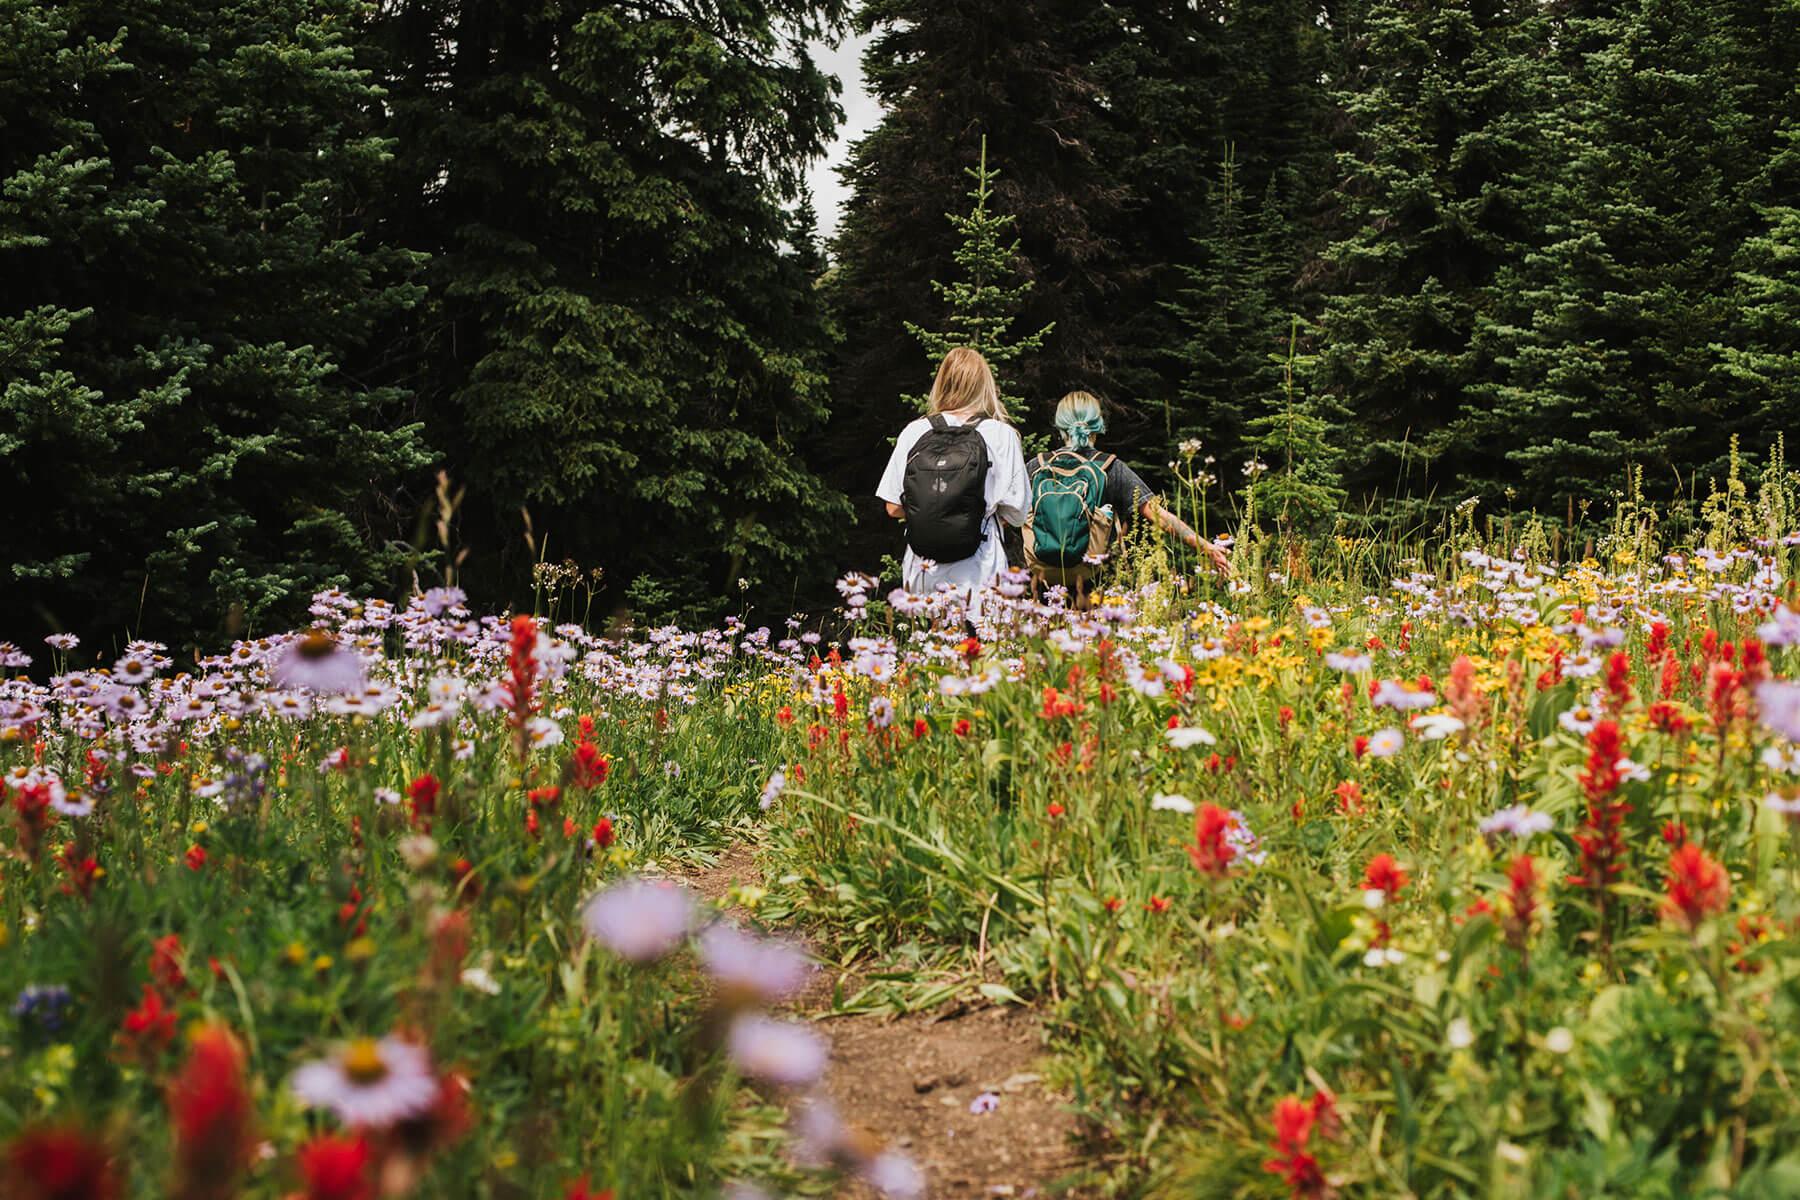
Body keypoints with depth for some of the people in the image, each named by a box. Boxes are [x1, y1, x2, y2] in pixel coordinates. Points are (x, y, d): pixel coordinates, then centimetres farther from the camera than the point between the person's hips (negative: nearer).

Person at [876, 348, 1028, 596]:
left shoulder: (913, 432, 2)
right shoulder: (1001, 436, -3)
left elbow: (893, 508, 4)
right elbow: (1016, 514, -2)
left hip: (922, 571, 2)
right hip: (976, 576, -2)